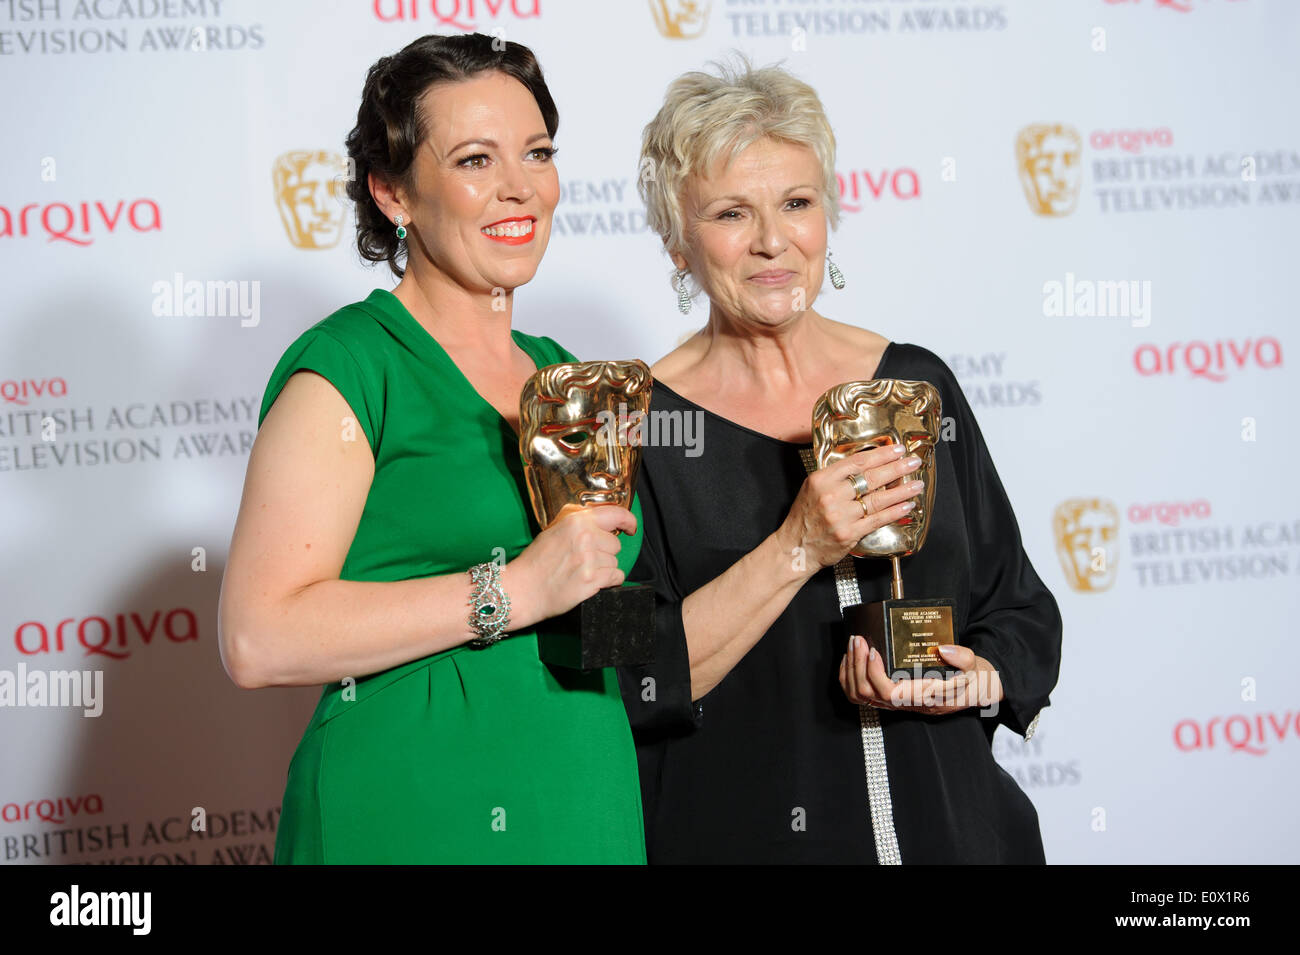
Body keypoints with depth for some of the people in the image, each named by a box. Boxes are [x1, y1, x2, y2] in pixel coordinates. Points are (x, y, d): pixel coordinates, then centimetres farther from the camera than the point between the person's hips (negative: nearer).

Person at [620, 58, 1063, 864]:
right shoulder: (638, 428, -10)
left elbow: (1024, 617, 6)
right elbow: (632, 690, -16)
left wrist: (974, 682, -13)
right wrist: (797, 549, -23)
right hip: (740, 837, -3)